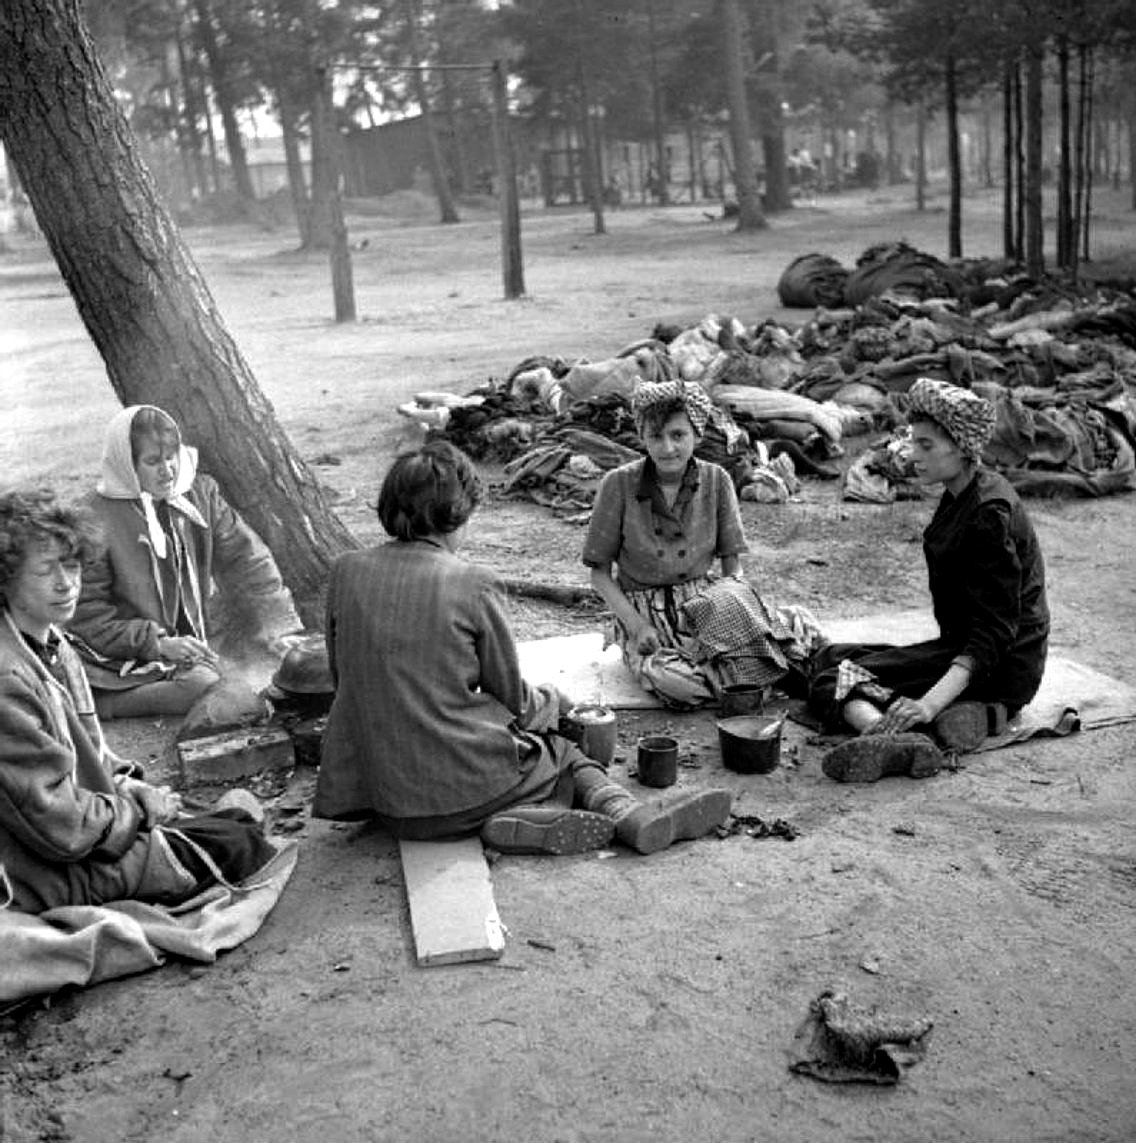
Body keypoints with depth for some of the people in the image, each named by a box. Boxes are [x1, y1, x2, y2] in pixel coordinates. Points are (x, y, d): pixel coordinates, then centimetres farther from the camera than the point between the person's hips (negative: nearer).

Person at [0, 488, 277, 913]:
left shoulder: (53, 644, 6)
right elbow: (63, 828, -25)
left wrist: (124, 785, 0)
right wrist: (140, 809, -10)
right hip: (53, 877, -10)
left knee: (238, 821, 7)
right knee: (234, 846, -8)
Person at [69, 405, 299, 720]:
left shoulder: (200, 492, 5)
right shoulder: (97, 516, -11)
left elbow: (244, 557, 5)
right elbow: (86, 611, -9)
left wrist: (280, 622, -7)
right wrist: (157, 642, -17)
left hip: (192, 644, 6)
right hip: (126, 658, -6)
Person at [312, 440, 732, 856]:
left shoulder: (345, 572, 0)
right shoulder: (473, 584, -10)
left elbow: (343, 678, 11)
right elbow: (513, 698, -1)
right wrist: (555, 701, 22)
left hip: (386, 798, 4)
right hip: (465, 787, -4)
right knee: (560, 746, 25)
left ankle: (523, 821, -5)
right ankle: (624, 812, -2)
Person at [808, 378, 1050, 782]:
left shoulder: (990, 514, -22)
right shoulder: (961, 496, 8)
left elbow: (994, 631, -26)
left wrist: (932, 701, -37)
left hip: (1001, 667, -10)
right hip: (963, 643, 10)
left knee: (843, 678, -16)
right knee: (829, 658, 2)